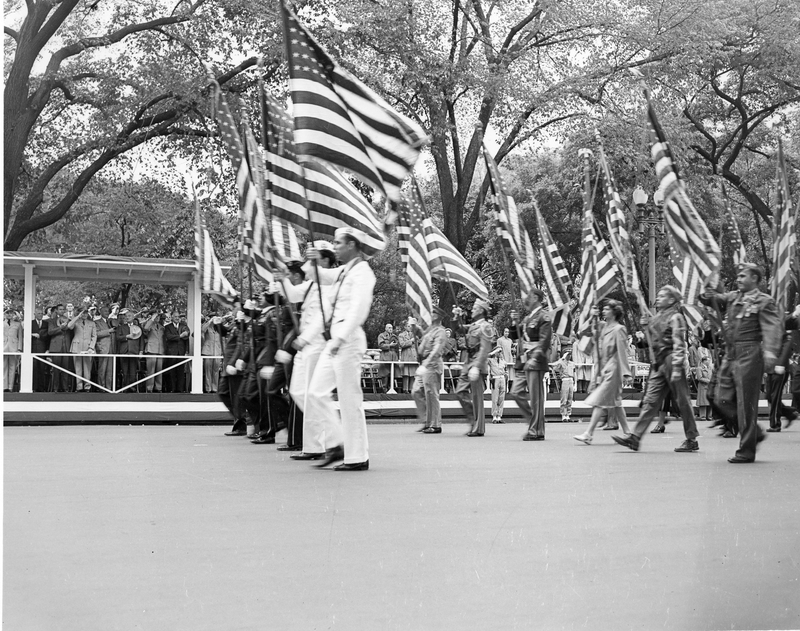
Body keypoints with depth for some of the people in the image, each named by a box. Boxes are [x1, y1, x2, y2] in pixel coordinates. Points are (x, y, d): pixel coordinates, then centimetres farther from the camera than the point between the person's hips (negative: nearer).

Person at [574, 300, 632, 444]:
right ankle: (627, 433, 18)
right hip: (605, 369, 9)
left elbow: (622, 353, -12)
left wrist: (626, 373, -15)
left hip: (613, 369, -9)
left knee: (600, 401, -10)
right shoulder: (604, 329, 15)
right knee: (615, 402, 11)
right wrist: (599, 373, 17)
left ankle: (589, 434, -11)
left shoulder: (619, 329, -9)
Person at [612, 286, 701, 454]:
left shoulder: (675, 317, -6)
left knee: (682, 401, 0)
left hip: (671, 361, -8)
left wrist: (677, 368, -20)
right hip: (658, 364, 8)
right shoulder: (656, 318, 18)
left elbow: (679, 345, -13)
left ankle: (692, 440, 9)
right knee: (650, 401, 3)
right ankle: (635, 438, -1)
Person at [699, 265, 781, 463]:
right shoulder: (732, 298, 16)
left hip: (749, 356, -7)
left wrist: (770, 351, -32)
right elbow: (715, 300, 10)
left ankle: (746, 452, 6)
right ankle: (755, 433, 26)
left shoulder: (764, 301, -5)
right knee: (723, 400, 9)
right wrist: (707, 294, -15)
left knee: (746, 403, -3)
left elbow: (773, 327, -16)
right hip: (730, 355, 7)